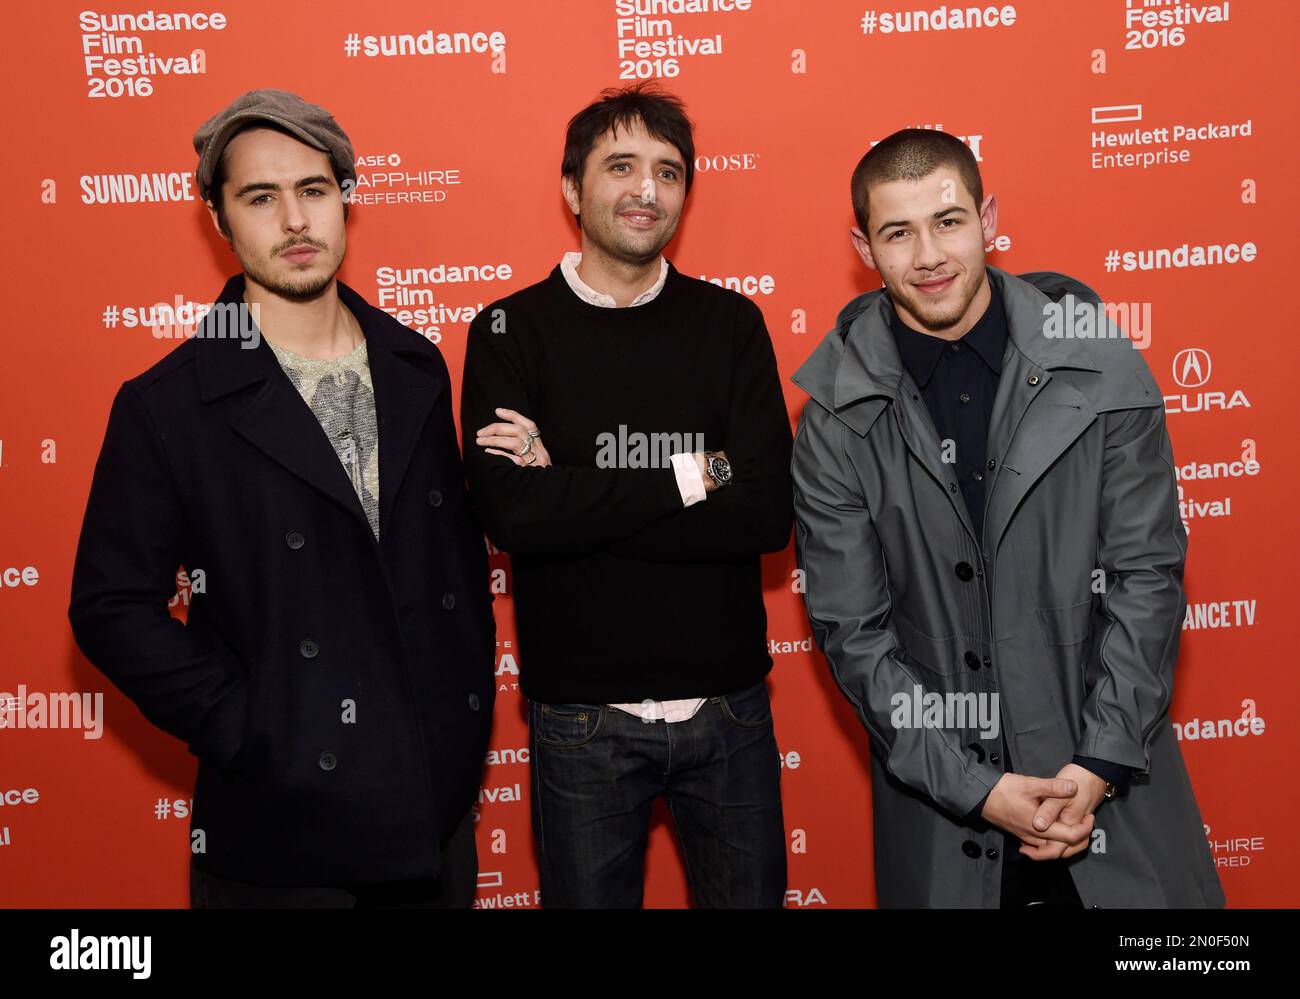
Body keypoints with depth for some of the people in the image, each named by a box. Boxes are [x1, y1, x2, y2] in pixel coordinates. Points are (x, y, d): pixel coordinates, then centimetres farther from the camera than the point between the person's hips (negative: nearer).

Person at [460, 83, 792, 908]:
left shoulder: (730, 323, 0)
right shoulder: (511, 331, -4)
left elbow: (767, 514, -12)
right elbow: (513, 515, -19)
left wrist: (576, 498, -17)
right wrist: (689, 476, -17)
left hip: (727, 706, 2)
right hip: (581, 717, -1)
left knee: (749, 896, 18)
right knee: (586, 897, 17)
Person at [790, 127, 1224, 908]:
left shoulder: (1105, 373, -6)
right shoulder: (837, 422, -8)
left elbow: (1148, 572, -5)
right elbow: (853, 631, -7)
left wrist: (1100, 766, -11)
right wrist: (975, 787, -12)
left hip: (1112, 777, 1)